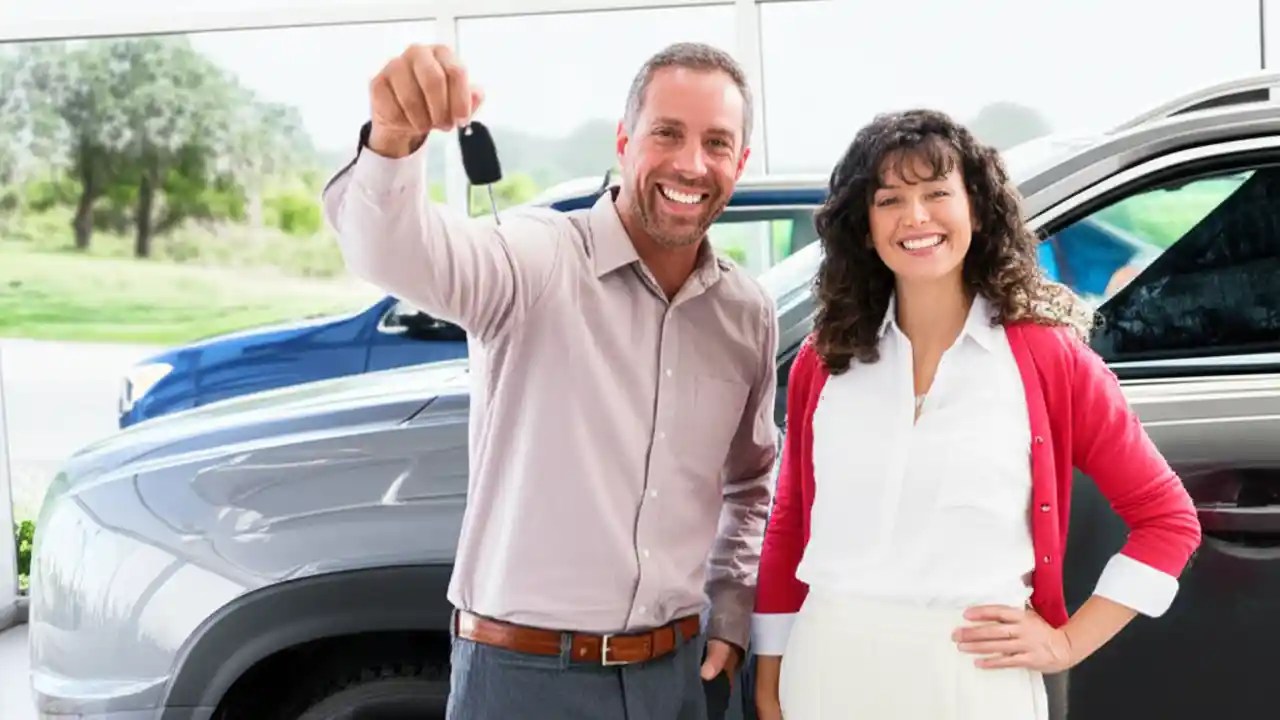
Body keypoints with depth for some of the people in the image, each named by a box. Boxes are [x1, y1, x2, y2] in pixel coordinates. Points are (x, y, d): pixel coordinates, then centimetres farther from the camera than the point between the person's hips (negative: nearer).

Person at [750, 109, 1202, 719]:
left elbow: (1167, 517, 1)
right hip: (829, 669, 2)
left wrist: (1068, 642, -4)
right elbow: (788, 525, 10)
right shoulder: (822, 360, 4)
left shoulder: (1047, 356, -4)